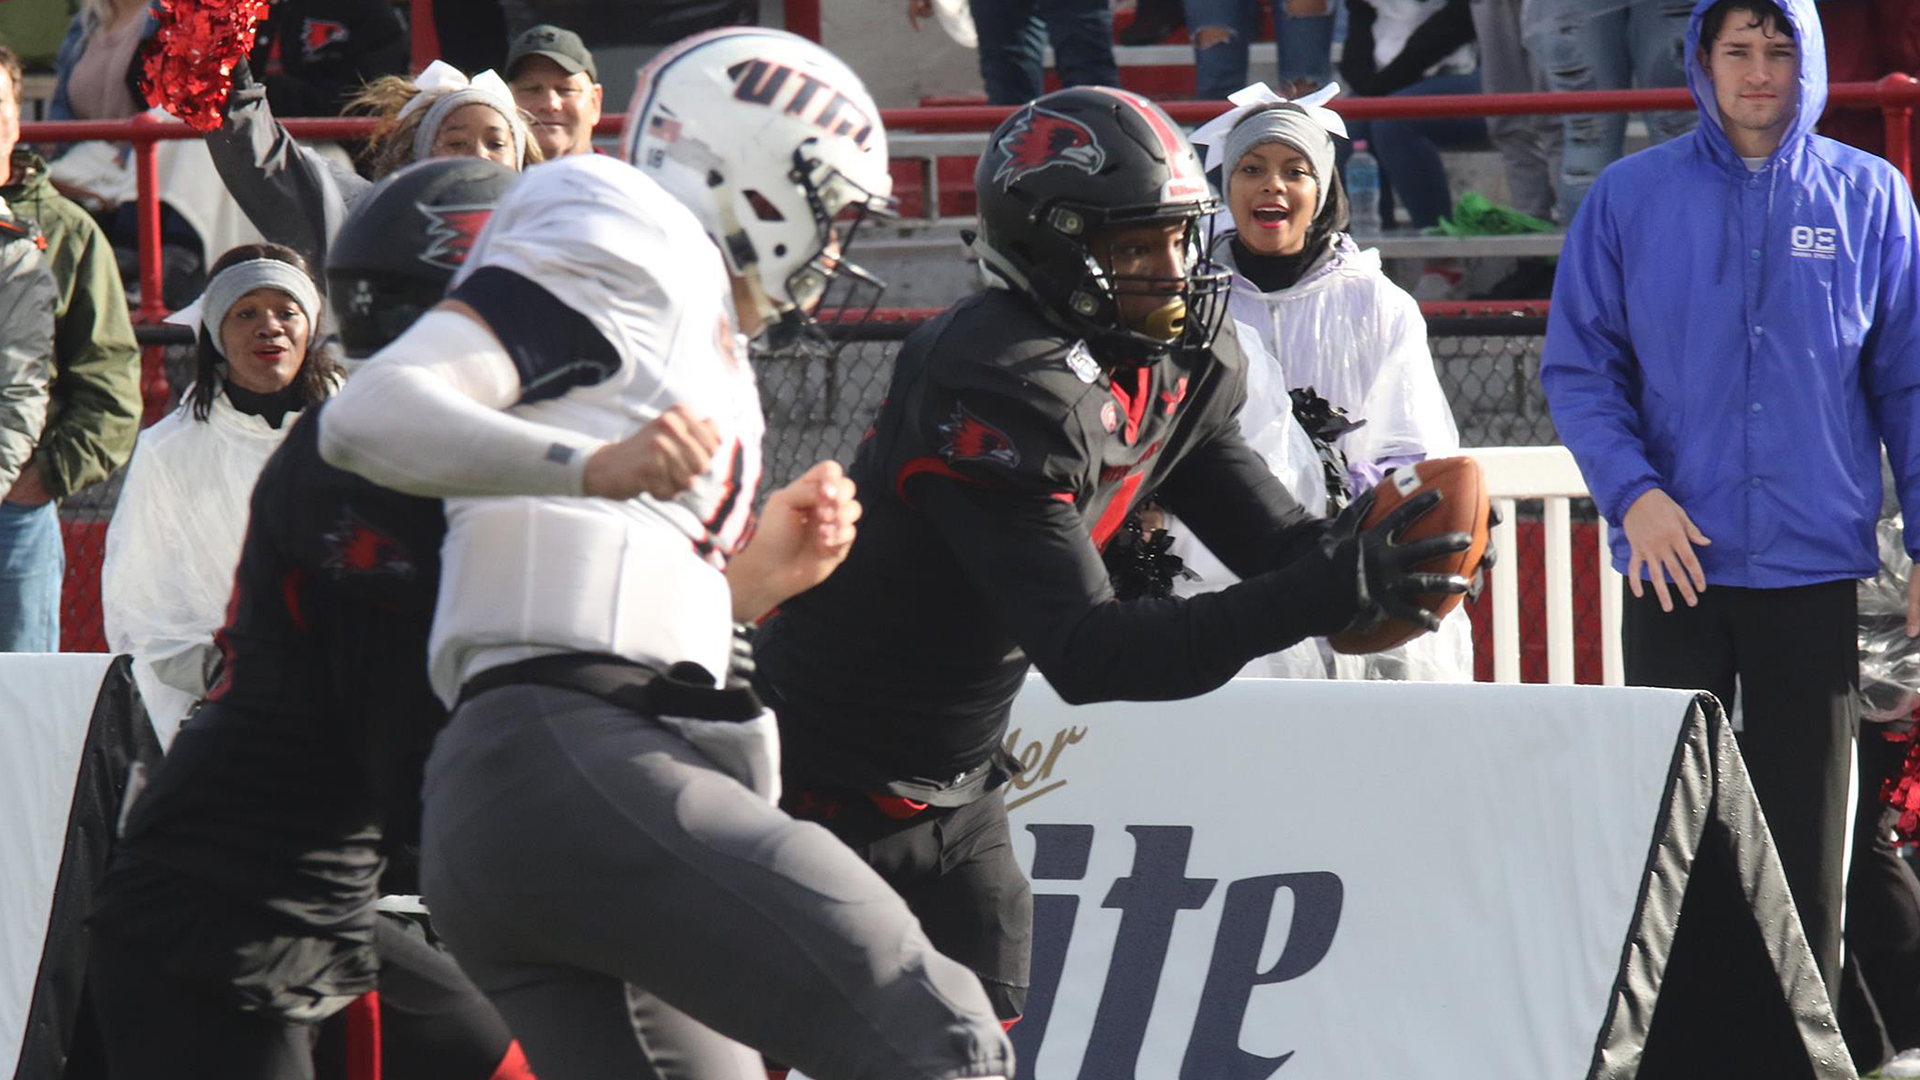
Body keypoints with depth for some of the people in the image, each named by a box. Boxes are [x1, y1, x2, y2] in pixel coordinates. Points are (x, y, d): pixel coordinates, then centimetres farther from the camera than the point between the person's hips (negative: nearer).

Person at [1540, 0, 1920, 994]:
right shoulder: (1629, 198, 2)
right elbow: (1578, 365, 3)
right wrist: (1632, 492, -12)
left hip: (1816, 564, 0)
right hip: (1676, 561, 0)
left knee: (1805, 830, 5)